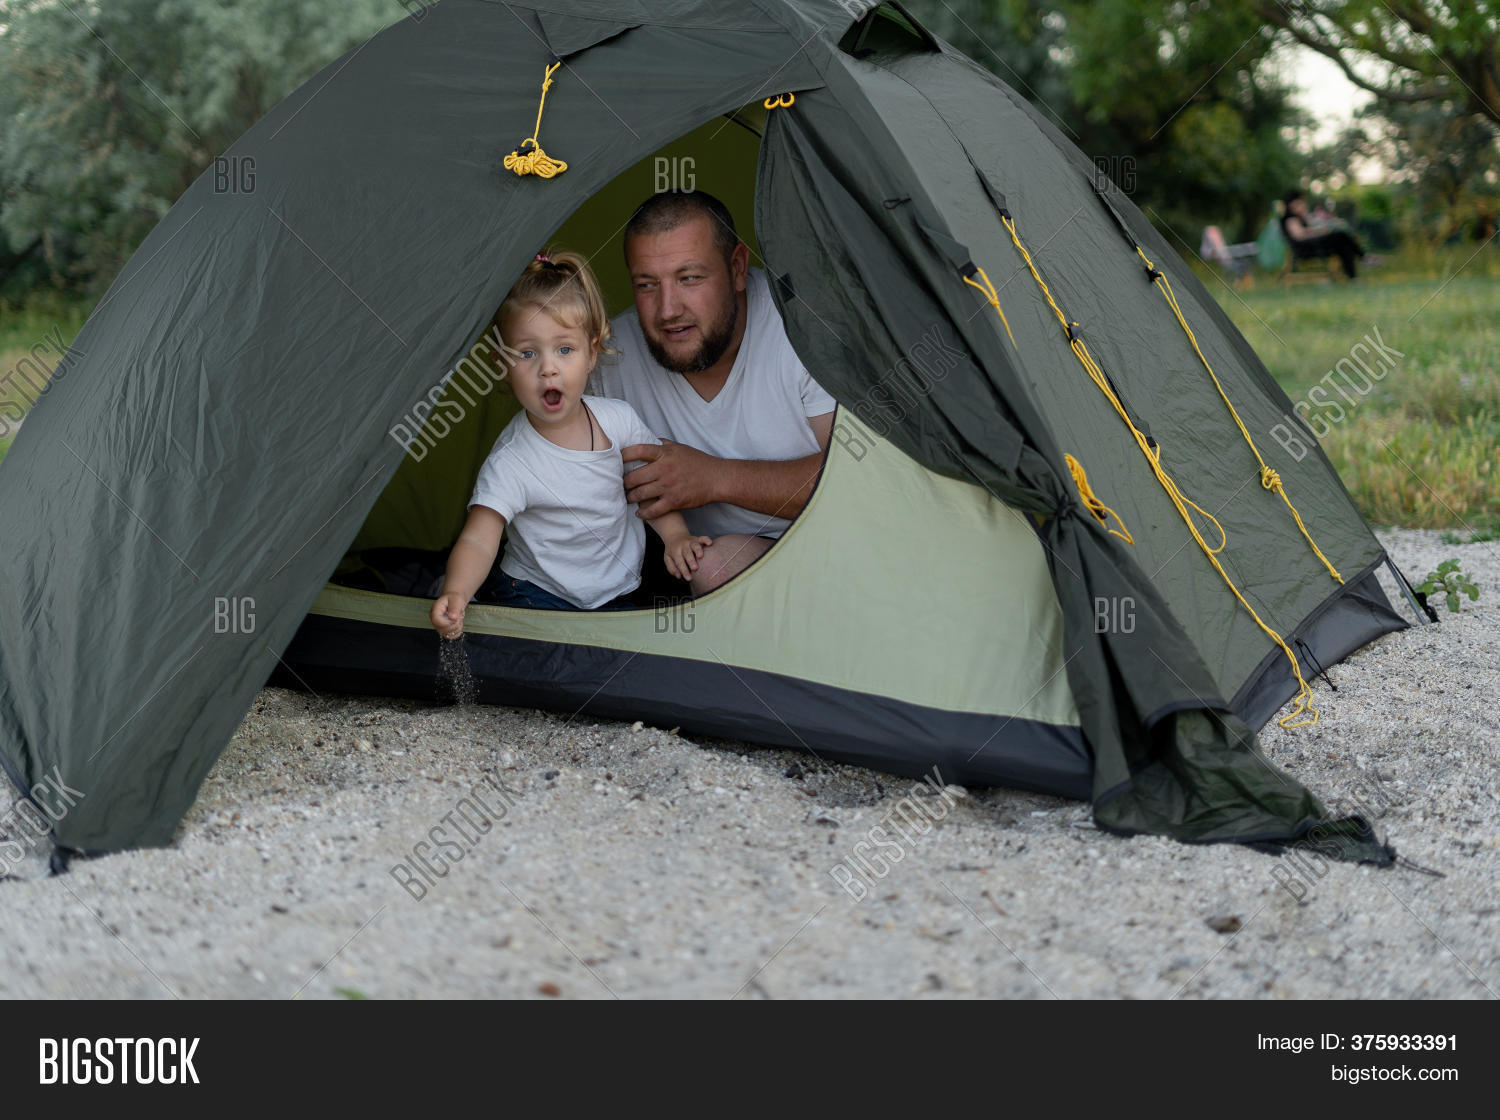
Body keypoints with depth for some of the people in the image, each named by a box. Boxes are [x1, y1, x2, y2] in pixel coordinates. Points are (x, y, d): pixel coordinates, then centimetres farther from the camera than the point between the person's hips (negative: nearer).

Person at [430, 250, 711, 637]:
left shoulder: (619, 419, -5)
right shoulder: (510, 463, -20)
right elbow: (477, 540, -27)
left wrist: (675, 536, -1)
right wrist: (454, 595, -46)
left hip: (623, 592, 5)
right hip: (541, 597, -4)